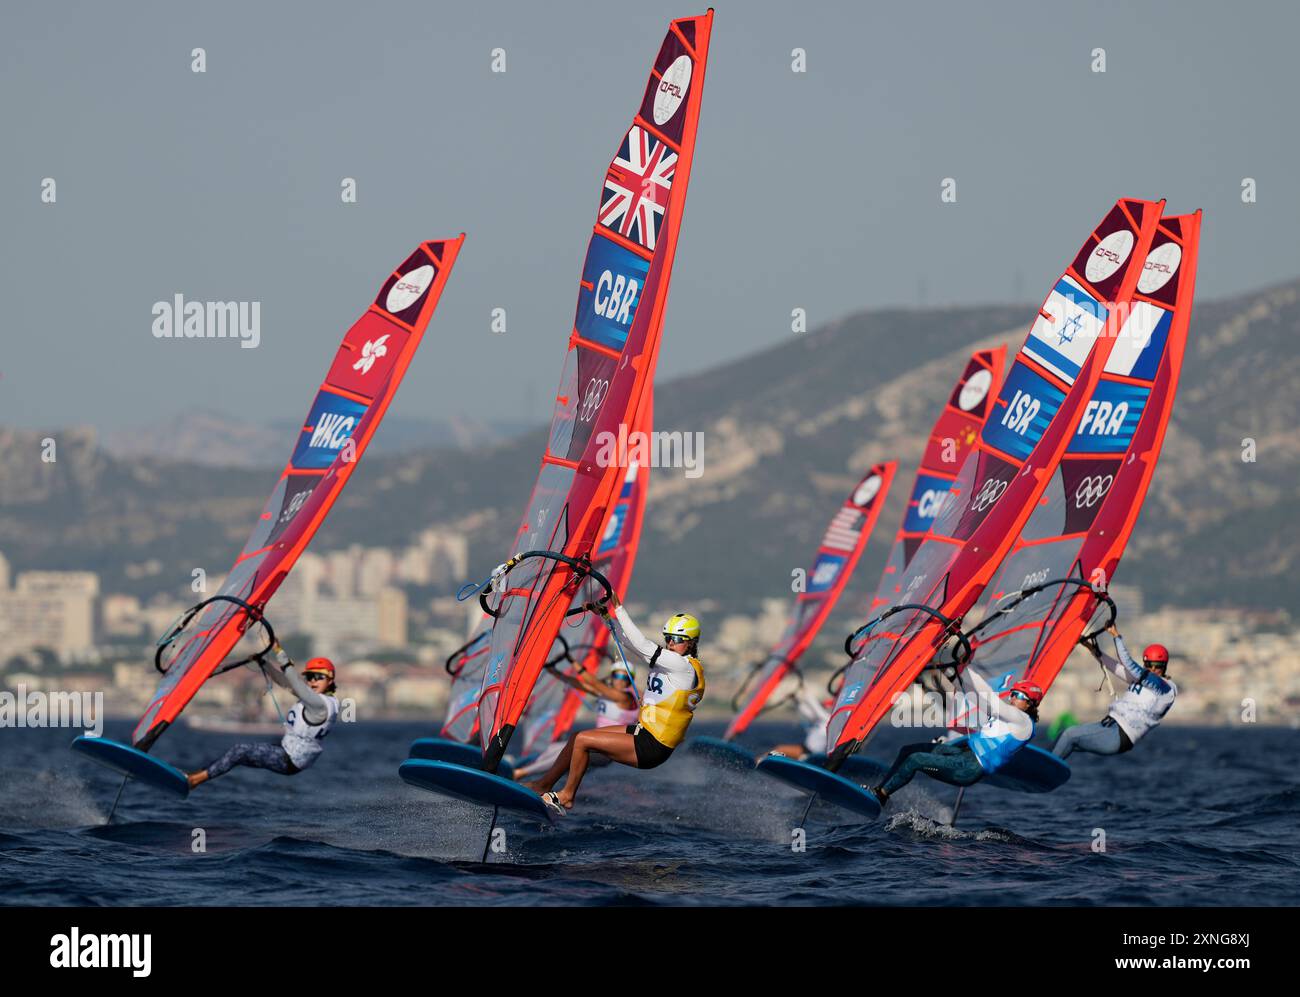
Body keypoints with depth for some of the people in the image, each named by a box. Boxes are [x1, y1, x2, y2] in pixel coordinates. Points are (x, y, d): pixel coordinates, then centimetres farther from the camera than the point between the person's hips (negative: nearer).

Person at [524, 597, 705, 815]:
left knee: (582, 740, -8)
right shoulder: (670, 659, 9)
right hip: (643, 732, 9)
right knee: (577, 737, 11)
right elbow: (627, 641, 12)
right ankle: (544, 784, 23)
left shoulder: (686, 666, -18)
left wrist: (618, 609, -20)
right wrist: (605, 615, 1)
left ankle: (566, 797, 7)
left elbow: (642, 645, -23)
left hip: (652, 749, -9)